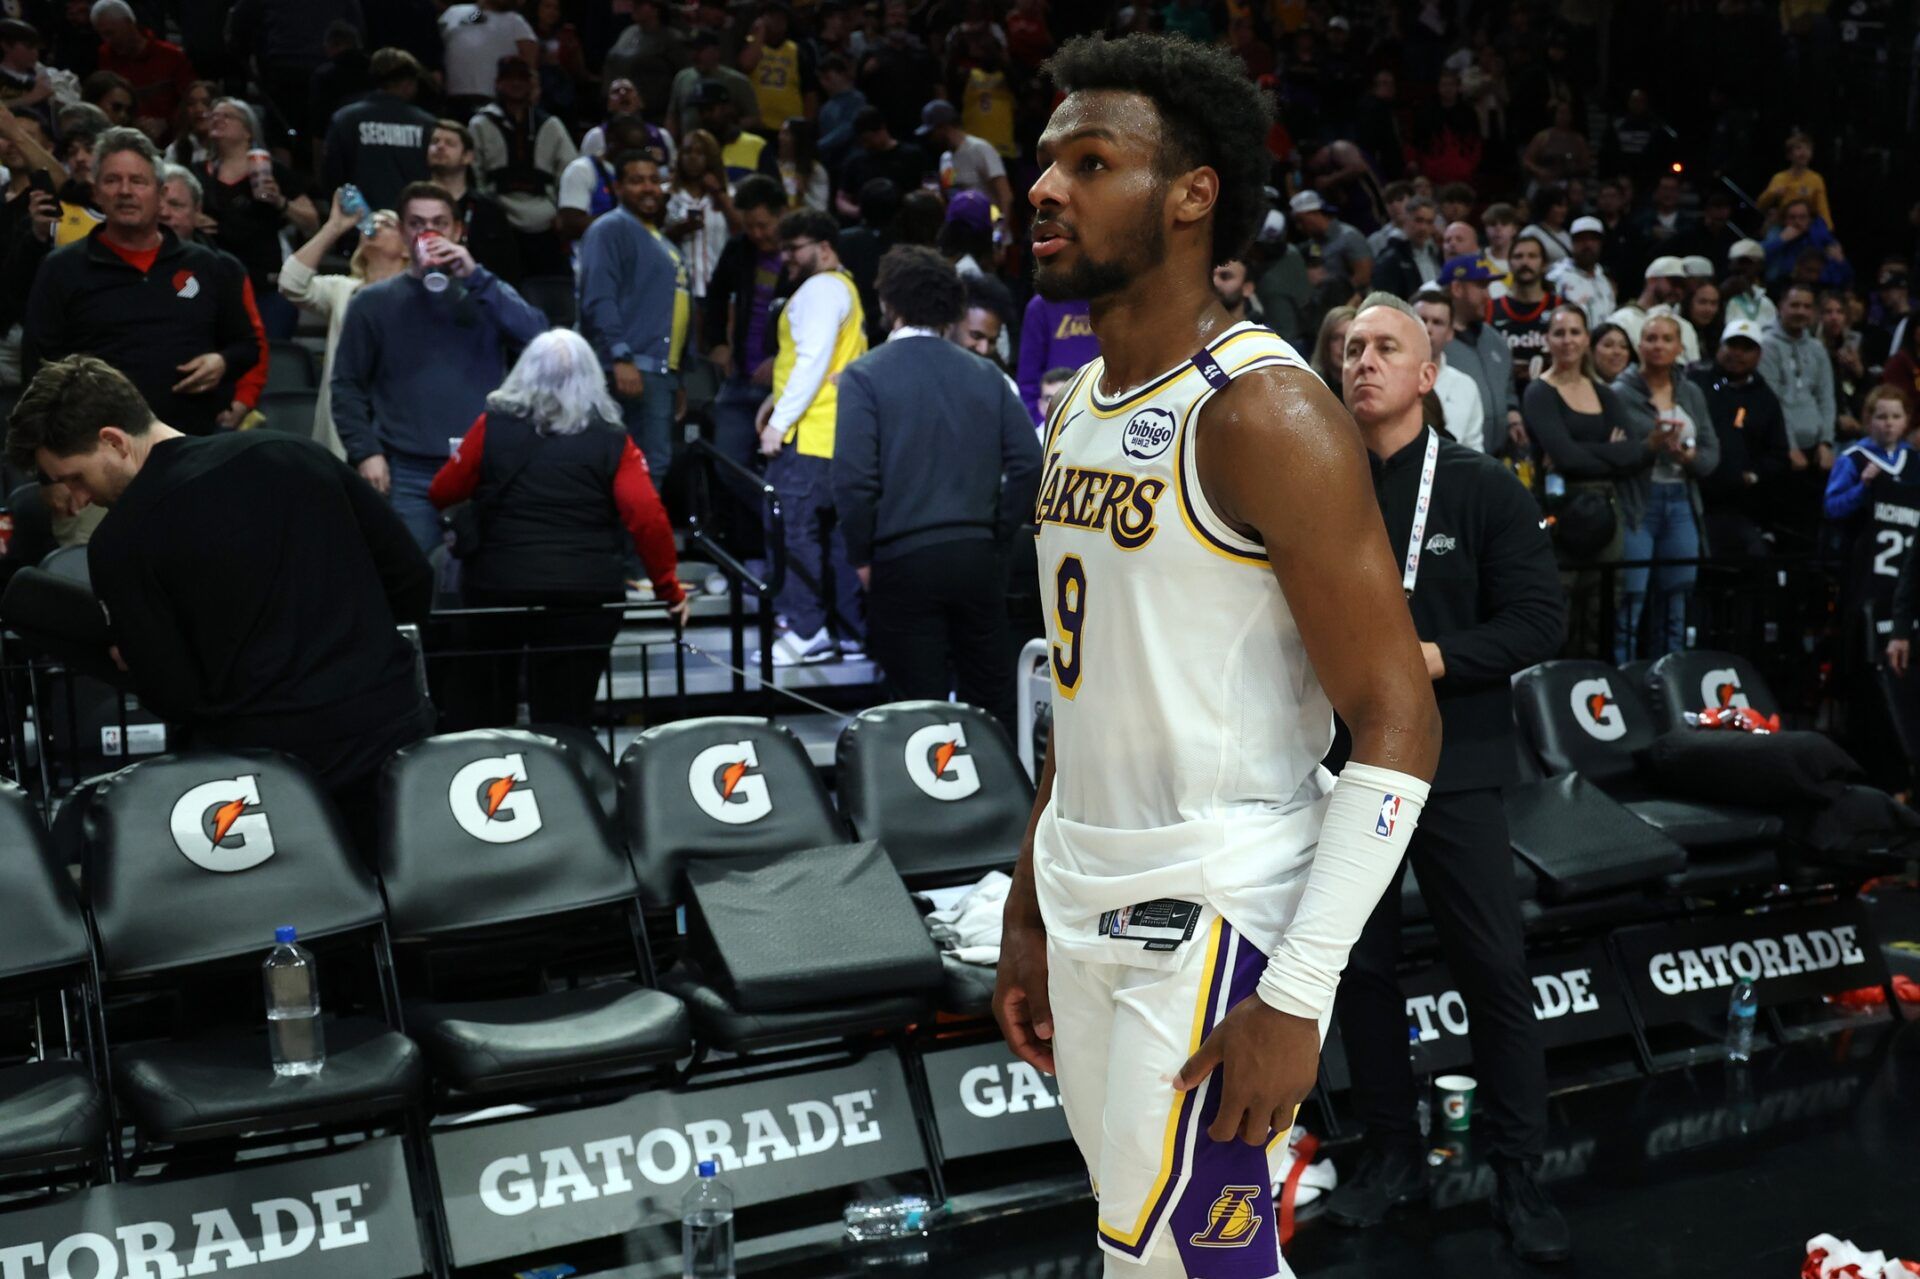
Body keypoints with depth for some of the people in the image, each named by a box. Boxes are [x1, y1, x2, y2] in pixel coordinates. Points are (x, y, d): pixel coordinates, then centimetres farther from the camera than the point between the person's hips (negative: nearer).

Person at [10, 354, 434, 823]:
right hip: (394, 733, 4)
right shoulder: (293, 453, 3)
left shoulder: (120, 540, -8)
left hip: (264, 768, -4)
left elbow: (175, 699, -7)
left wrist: (132, 659, 14)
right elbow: (414, 583, 6)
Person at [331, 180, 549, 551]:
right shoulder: (373, 302, 9)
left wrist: (474, 276, -13)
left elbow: (537, 336, -7)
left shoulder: (486, 294, 12)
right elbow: (348, 384, 7)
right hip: (406, 474, -1)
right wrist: (365, 451, -7)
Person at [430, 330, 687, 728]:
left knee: (482, 711, 17)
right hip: (587, 594, -1)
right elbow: (648, 517, -7)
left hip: (496, 587, 1)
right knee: (567, 719, 5)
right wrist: (669, 588, 2)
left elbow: (442, 495, 10)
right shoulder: (612, 440, 0)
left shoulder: (493, 426, 2)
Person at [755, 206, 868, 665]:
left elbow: (814, 361, -17)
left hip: (808, 436, -10)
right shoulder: (841, 287, 22)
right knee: (833, 532, 11)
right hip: (832, 435, 10)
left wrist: (780, 421, -16)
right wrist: (780, 398, 16)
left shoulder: (821, 289, -9)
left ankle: (807, 632, -10)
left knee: (794, 528, -9)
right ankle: (847, 630, 14)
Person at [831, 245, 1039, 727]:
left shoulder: (865, 376, -5)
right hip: (978, 557, 4)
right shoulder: (986, 375, 6)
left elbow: (853, 479, -14)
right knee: (991, 699, 14)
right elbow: (1030, 464, 0)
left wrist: (861, 558, -2)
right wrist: (996, 534, 9)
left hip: (902, 561, -4)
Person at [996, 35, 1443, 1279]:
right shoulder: (1083, 404, 9)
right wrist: (1031, 910, 17)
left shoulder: (1263, 413, -17)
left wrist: (1297, 994, -21)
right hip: (1089, 902, 9)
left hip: (1217, 915, -8)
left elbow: (1400, 727, -19)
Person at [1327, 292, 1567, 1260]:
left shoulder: (1483, 488, -1)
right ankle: (1391, 1152, 26)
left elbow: (1538, 619, -5)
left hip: (1453, 764, -2)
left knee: (1494, 965, 2)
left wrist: (1432, 658, -16)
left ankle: (1517, 1170, 15)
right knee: (1359, 963, 10)